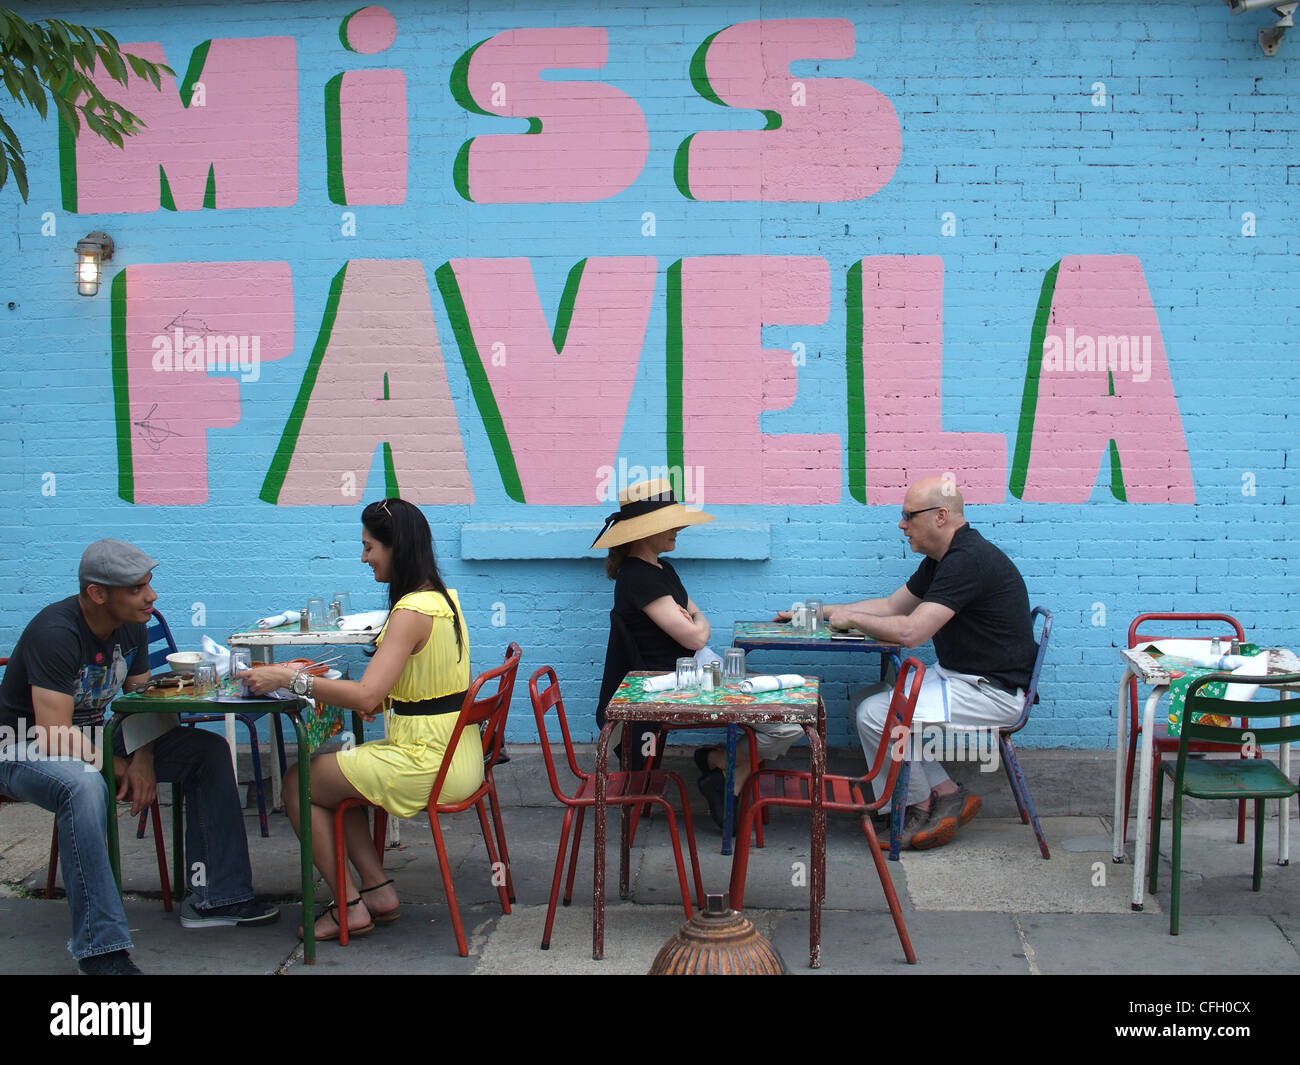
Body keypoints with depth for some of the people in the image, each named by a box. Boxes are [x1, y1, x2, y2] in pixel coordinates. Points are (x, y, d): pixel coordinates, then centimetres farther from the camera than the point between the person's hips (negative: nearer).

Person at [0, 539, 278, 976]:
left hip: (92, 739, 8)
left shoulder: (131, 626, -1)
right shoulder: (55, 633, -26)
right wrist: (121, 770, -18)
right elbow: (54, 737, -30)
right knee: (83, 785, -42)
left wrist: (143, 760, -16)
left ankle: (216, 896, -3)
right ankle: (101, 948, -38)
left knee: (208, 750, -4)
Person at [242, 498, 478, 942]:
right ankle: (378, 890, 17)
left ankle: (349, 906, 9)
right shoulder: (443, 597, 9)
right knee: (329, 772, 23)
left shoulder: (412, 612, -21)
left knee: (298, 783, 3)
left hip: (428, 764, -10)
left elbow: (366, 696, -28)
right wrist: (388, 700, 7)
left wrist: (290, 679, -23)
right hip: (456, 756, 10)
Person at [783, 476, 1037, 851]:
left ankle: (920, 807, 2)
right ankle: (946, 793, 6)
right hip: (958, 676, 11)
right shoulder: (943, 559, 11)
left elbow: (910, 631, -27)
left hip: (990, 692, -11)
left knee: (875, 715, -17)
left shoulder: (968, 560, -22)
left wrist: (851, 617, -11)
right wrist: (821, 612, 17)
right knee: (866, 705, 6)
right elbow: (891, 606, 21)